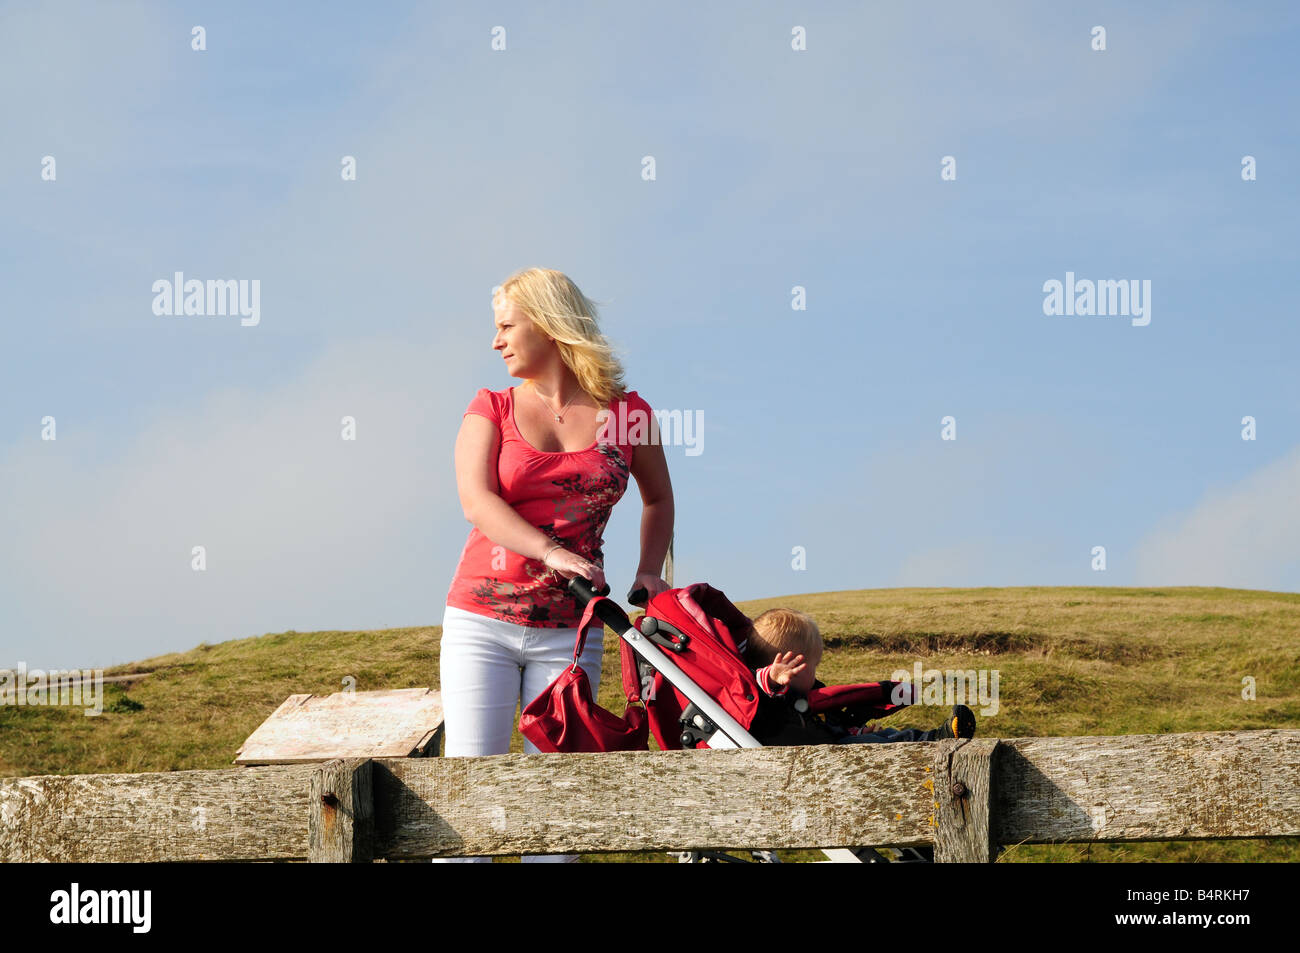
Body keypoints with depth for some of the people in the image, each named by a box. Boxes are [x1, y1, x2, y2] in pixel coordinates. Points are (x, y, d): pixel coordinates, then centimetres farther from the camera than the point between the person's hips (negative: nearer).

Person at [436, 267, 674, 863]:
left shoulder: (626, 413, 7)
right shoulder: (491, 409, 5)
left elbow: (657, 499, 24)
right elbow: (476, 502, -11)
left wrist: (648, 572, 7)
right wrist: (552, 553, -27)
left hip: (570, 630, 1)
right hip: (481, 621, 0)